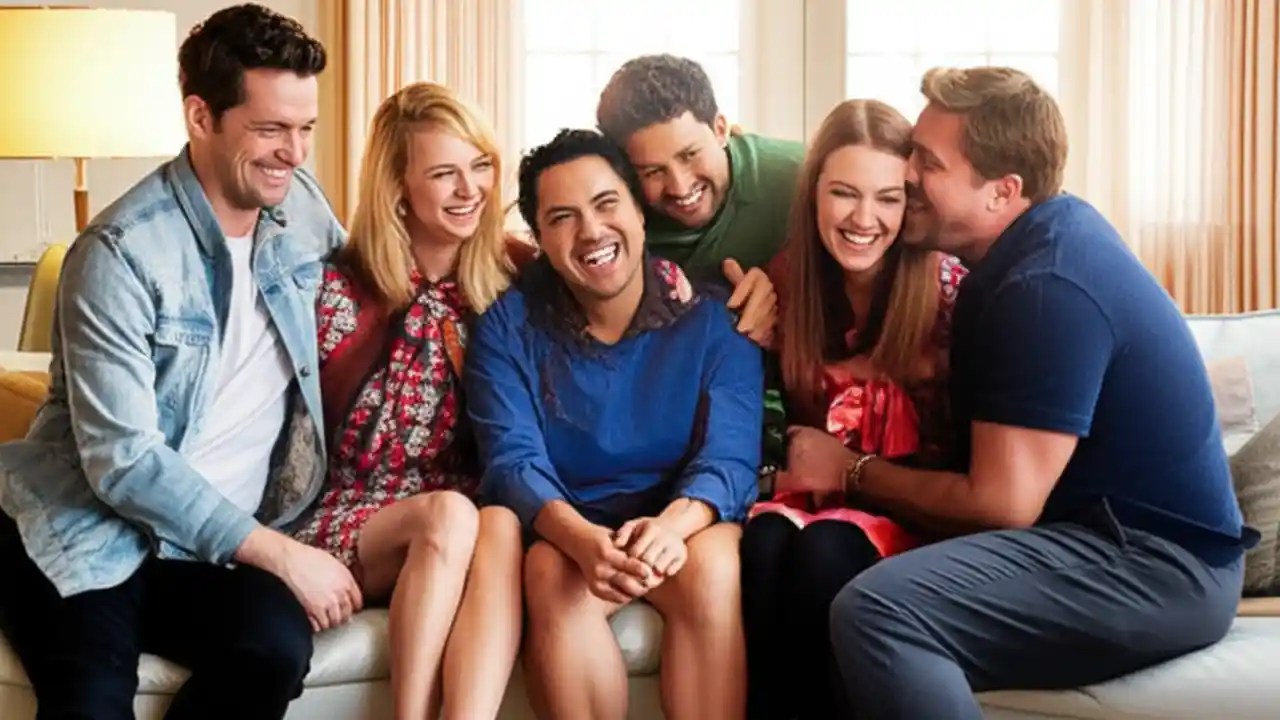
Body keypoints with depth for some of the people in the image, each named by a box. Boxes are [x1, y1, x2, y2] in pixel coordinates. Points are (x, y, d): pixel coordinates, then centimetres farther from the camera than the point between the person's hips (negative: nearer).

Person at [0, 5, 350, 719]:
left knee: (277, 646, -29)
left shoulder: (301, 205, 4)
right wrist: (279, 553, -19)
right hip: (87, 536, -5)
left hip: (214, 542, 5)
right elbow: (121, 461, -19)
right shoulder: (123, 252, -15)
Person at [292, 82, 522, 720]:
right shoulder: (340, 286, -4)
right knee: (450, 516, -34)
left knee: (503, 525, -32)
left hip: (464, 515, 3)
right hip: (348, 518, -2)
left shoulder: (504, 282, 7)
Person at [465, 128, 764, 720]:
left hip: (687, 522, 0)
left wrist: (674, 523, -38)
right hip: (562, 528, 0)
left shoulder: (714, 317, -4)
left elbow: (728, 457, -13)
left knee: (712, 568, -33)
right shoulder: (509, 325, -2)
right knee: (552, 574, -33)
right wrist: (584, 540, -36)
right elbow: (513, 460, -13)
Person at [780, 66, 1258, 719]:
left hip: (1157, 565, -10)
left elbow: (1001, 504, -22)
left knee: (874, 611, -33)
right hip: (1102, 527, 10)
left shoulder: (1048, 289, -21)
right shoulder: (1046, 227, 9)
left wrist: (852, 472, -6)